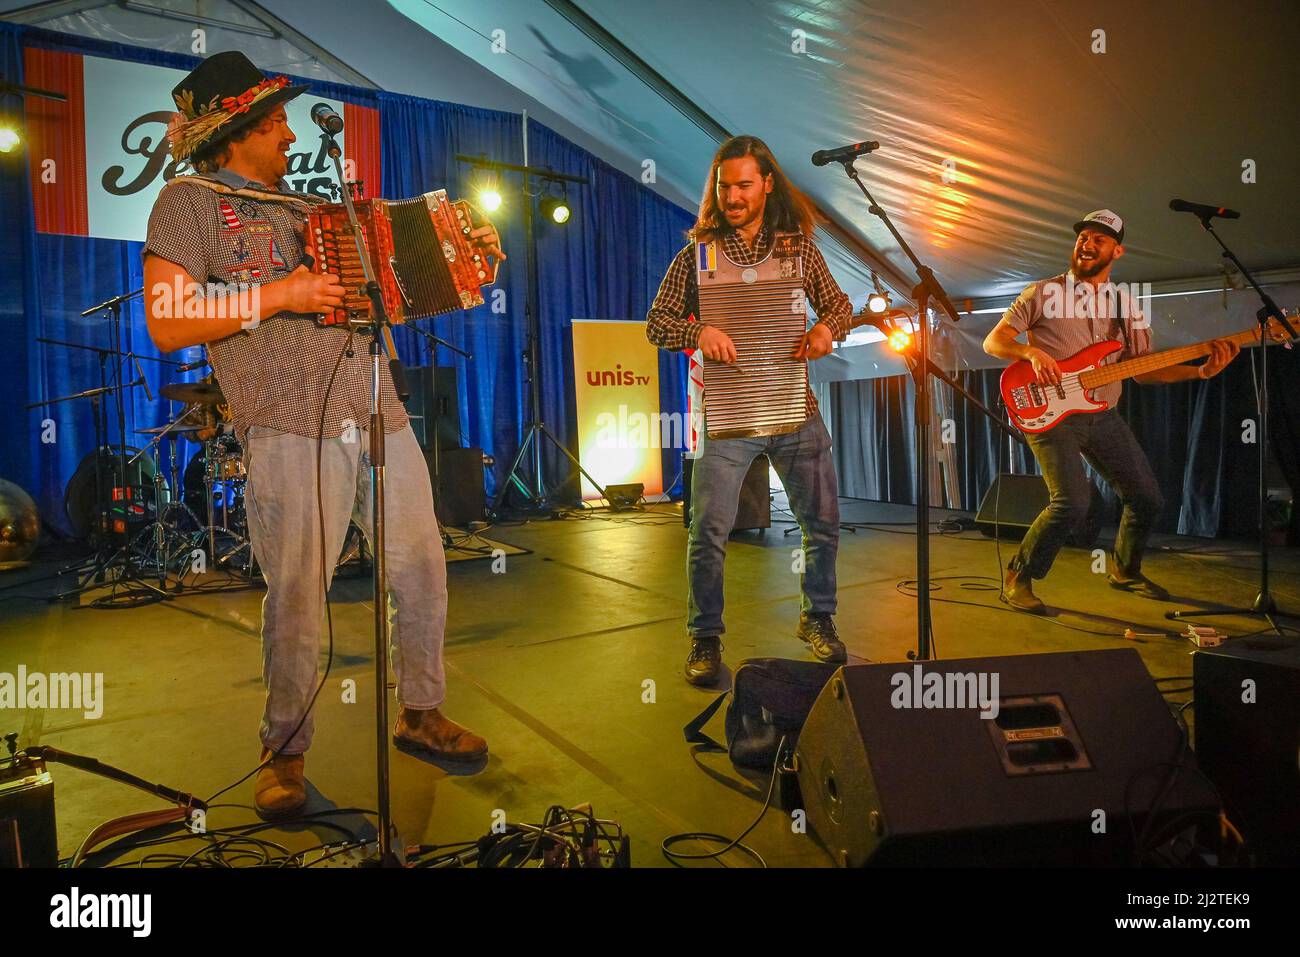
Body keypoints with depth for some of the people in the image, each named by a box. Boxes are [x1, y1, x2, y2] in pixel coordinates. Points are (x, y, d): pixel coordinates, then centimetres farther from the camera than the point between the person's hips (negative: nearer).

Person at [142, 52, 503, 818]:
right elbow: (168, 325, -7)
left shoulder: (309, 208, 22)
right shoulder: (190, 204, 4)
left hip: (378, 417, 6)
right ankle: (286, 754, 18)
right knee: (297, 598, -3)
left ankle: (422, 713, 27)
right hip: (290, 432, -6)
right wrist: (275, 296, -14)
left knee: (423, 571, 8)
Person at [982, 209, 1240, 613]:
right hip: (1051, 413, -6)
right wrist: (1032, 352, -23)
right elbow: (993, 341, -4)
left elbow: (1142, 368, 11)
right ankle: (1018, 578, -4)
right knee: (1072, 503, -22)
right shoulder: (1043, 292, -1)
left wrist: (1201, 371, -3)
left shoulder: (1126, 305, 13)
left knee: (1147, 499, 9)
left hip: (1102, 414, 6)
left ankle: (1124, 570, 35)